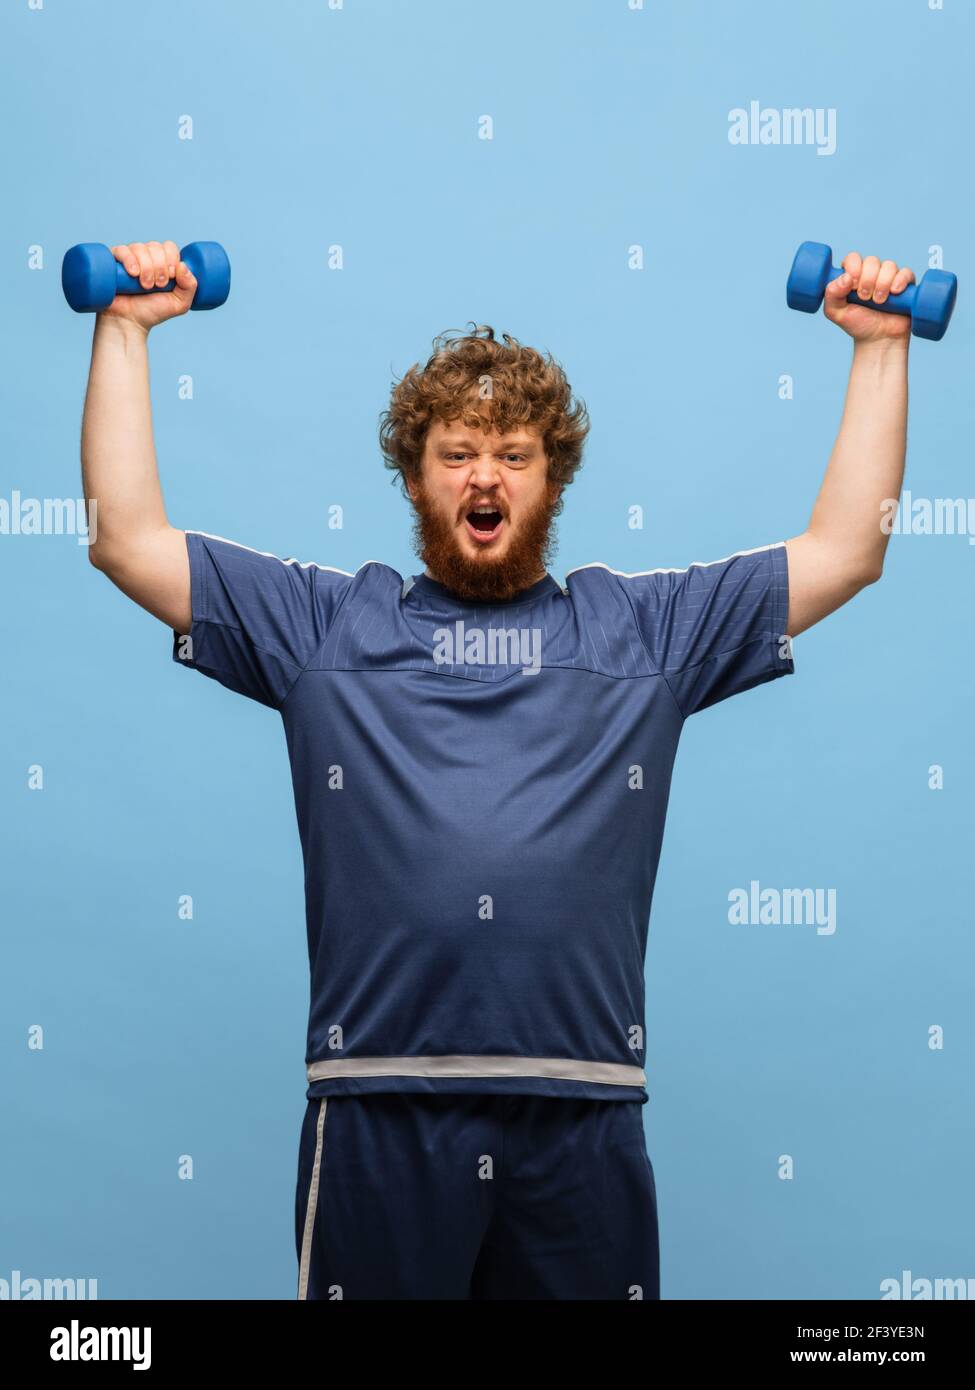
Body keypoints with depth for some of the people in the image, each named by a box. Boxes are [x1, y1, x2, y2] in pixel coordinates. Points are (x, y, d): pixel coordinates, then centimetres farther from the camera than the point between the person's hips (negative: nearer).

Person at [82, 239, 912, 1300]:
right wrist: (126, 329, 12)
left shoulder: (644, 628, 15)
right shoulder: (324, 624, 13)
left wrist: (879, 343, 16)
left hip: (582, 1112, 1)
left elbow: (846, 547, 15)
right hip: (378, 1106, -1)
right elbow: (126, 537, 10)